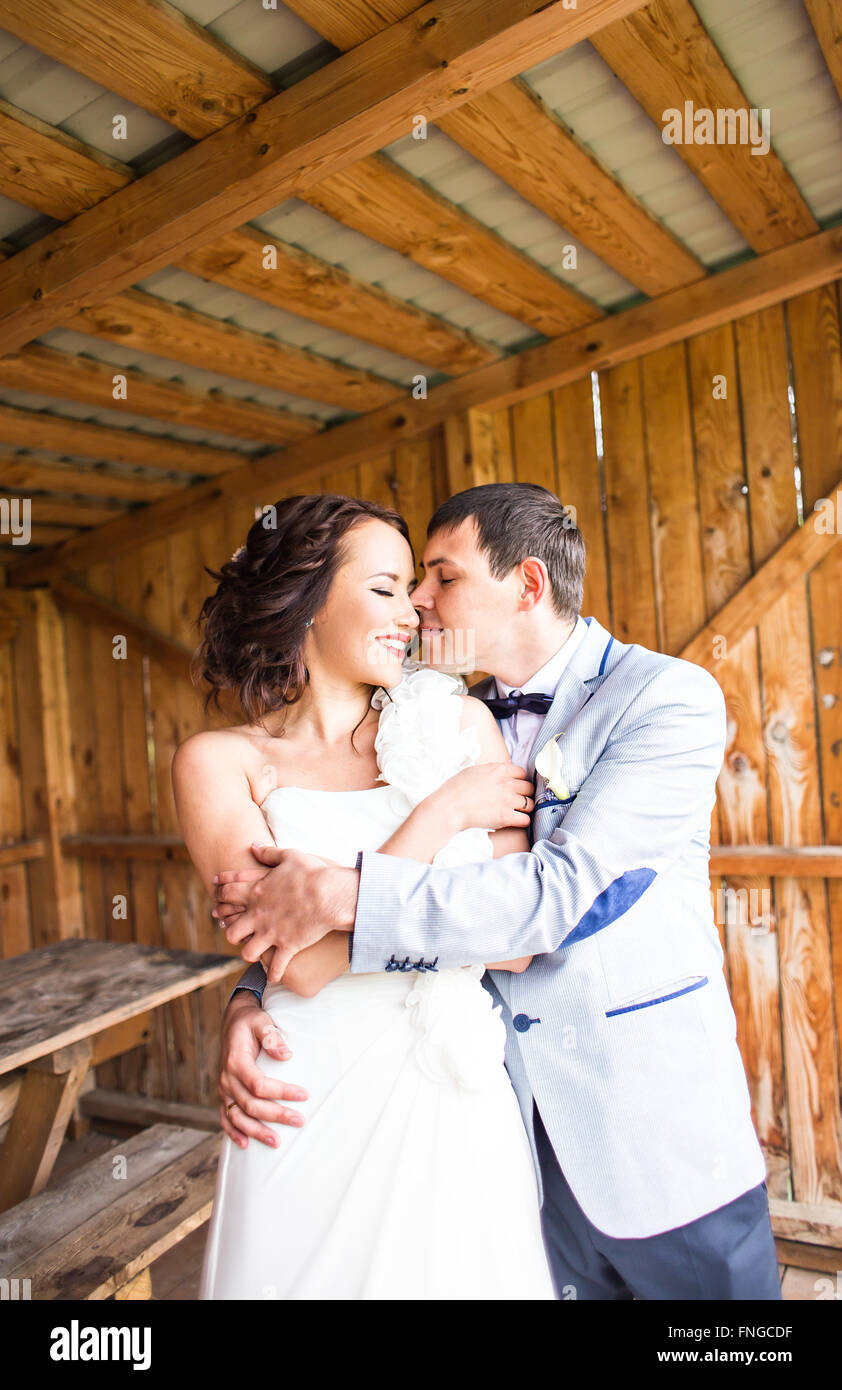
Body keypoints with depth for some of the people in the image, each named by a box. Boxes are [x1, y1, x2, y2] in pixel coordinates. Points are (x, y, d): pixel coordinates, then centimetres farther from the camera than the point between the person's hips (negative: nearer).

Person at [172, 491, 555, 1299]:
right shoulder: (219, 762, -6)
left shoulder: (459, 723, -1)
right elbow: (302, 965, -15)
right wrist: (444, 811, -13)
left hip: (458, 1098, 2)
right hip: (310, 1109, -1)